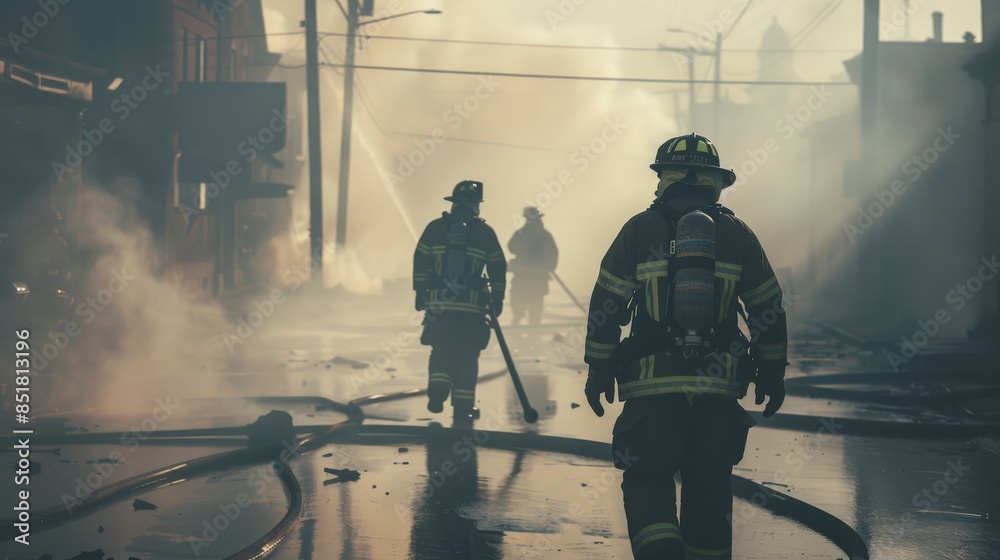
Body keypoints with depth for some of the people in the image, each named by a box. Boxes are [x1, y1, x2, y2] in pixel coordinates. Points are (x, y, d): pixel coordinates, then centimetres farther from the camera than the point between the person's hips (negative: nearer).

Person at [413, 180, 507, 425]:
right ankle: (463, 407, 6)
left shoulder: (434, 228, 3)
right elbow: (498, 268, 4)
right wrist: (497, 299, 13)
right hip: (472, 306, -1)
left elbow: (420, 262, 4)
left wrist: (420, 293, 11)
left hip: (438, 303, 1)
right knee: (467, 355, 7)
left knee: (441, 349, 16)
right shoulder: (485, 232, 1)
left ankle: (437, 392, -4)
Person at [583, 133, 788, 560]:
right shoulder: (737, 234, 5)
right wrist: (772, 373, 18)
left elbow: (606, 305, 0)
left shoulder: (640, 230, 0)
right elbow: (768, 310, 9)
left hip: (652, 384, -2)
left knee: (647, 479, 4)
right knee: (709, 486, 13)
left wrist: (598, 371, 7)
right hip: (719, 386, 2)